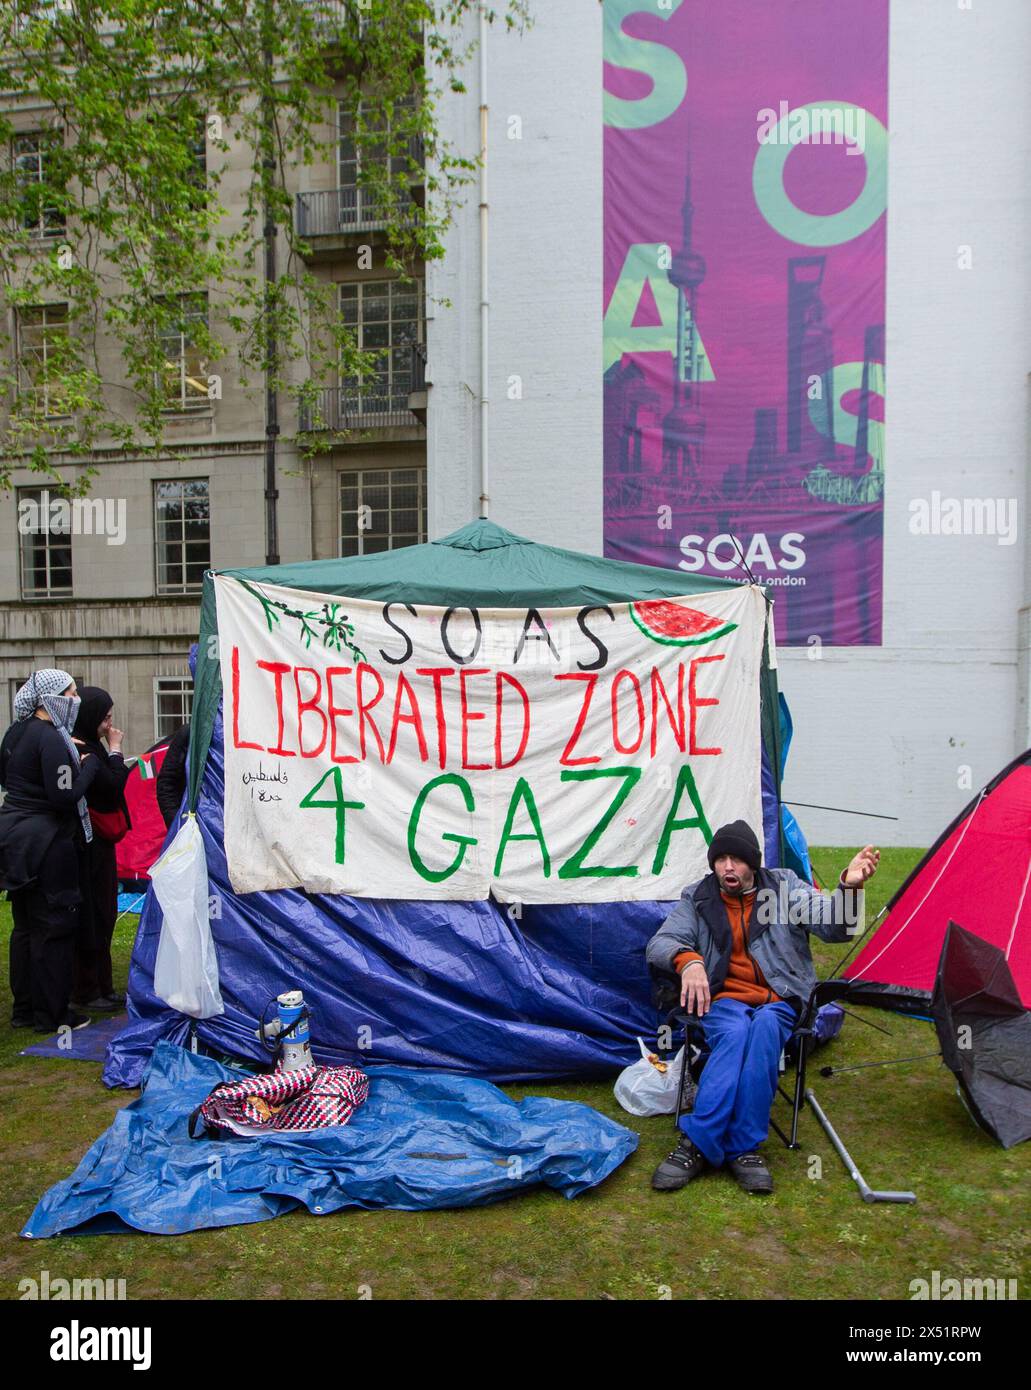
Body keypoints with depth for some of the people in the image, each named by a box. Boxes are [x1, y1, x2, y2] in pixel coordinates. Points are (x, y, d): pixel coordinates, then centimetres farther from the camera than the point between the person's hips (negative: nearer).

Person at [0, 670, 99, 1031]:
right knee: (53, 927, 1)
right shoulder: (51, 739, -19)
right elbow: (65, 796, -24)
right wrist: (88, 763, -10)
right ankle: (51, 1014, 9)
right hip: (47, 842, -9)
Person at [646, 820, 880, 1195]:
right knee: (736, 1032, -35)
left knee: (763, 1028, -36)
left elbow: (833, 925, -10)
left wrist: (848, 886, -33)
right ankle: (744, 1147, -29)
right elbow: (659, 943, 0)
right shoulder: (698, 898, 6)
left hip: (778, 1002, 0)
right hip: (723, 999, 1)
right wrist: (687, 959, -24)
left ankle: (698, 1144, -33)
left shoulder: (785, 887, 4)